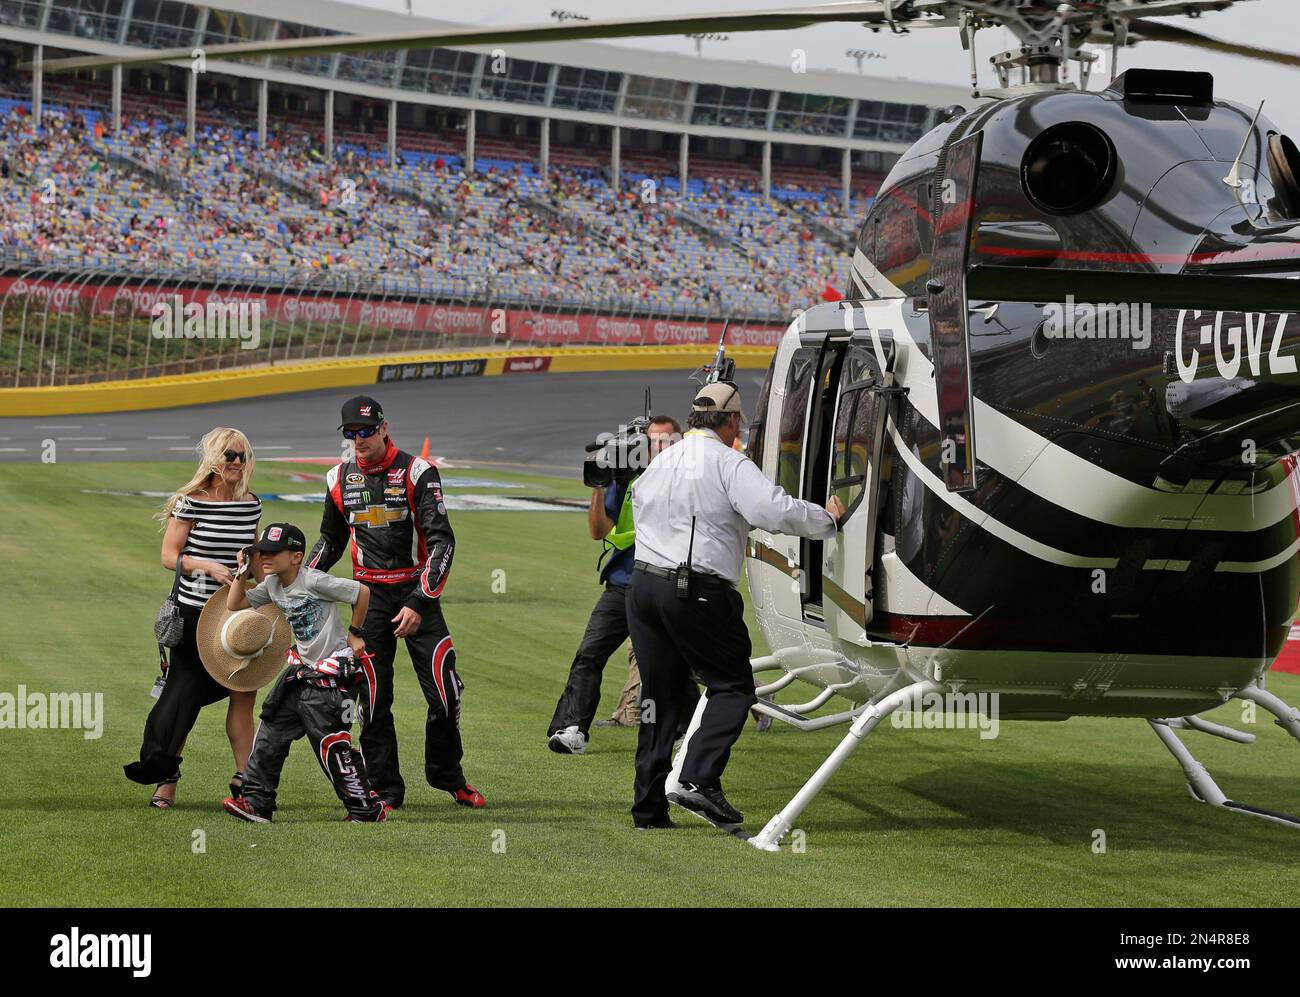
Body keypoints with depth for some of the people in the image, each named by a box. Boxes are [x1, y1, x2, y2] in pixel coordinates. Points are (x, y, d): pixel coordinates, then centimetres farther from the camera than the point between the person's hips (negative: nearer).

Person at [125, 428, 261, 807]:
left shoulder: (252, 504, 7)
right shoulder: (191, 502, -9)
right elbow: (169, 556, -9)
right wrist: (208, 566, -22)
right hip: (195, 614, -5)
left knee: (244, 693, 3)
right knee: (186, 694, -1)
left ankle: (244, 777, 12)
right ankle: (166, 778, 10)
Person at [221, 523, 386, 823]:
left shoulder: (314, 581, -19)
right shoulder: (272, 585, 5)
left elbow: (362, 592, -17)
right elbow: (234, 605, 12)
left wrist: (354, 634, -7)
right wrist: (242, 573, -1)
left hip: (333, 670, -9)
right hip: (303, 670, 9)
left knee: (331, 743, -7)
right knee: (271, 732, 5)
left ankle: (368, 809, 2)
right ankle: (256, 801, 10)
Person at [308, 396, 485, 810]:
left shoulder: (417, 473, -9)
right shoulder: (339, 479, 6)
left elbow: (442, 542, -14)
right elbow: (330, 541, 21)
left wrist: (419, 604, -22)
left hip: (417, 592, -3)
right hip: (369, 596, 3)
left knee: (444, 694, -5)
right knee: (372, 698, 1)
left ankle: (449, 778, 16)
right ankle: (384, 790, 10)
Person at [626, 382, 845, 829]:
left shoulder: (658, 465, 18)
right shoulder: (729, 464, -5)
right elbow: (775, 510, -16)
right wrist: (827, 519, -1)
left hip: (642, 586, 7)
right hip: (697, 592, -7)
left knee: (659, 696, 11)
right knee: (732, 686, 3)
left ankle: (648, 806, 9)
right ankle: (699, 779, -14)